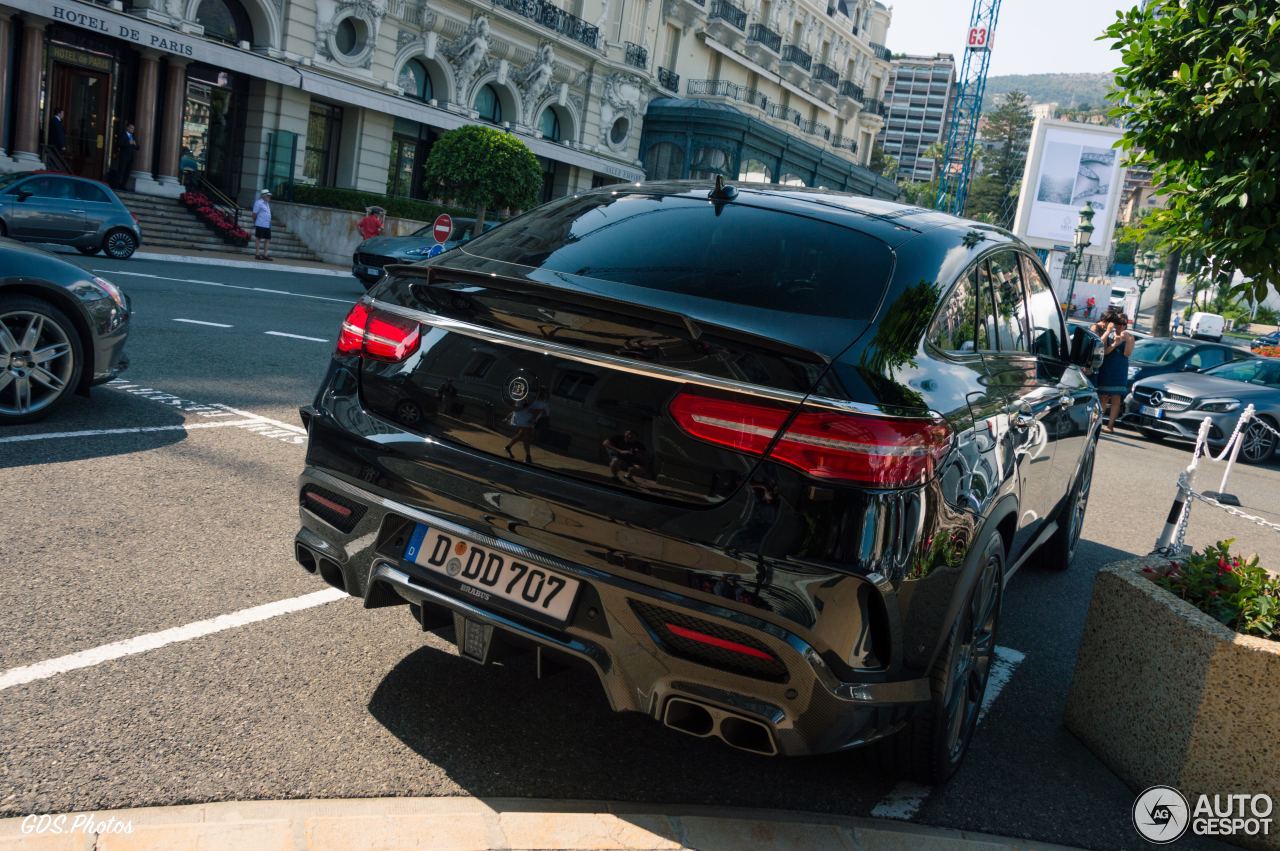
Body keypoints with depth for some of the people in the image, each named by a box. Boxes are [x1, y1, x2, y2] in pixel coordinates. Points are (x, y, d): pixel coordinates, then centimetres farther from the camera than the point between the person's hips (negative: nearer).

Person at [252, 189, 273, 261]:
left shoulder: (267, 203, 16)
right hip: (260, 225, -8)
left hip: (267, 225, 8)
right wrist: (255, 223, 0)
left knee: (267, 239, 6)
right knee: (258, 239, 0)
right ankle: (257, 254, 5)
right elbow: (255, 213, -7)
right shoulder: (258, 203, -8)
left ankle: (265, 255, 10)